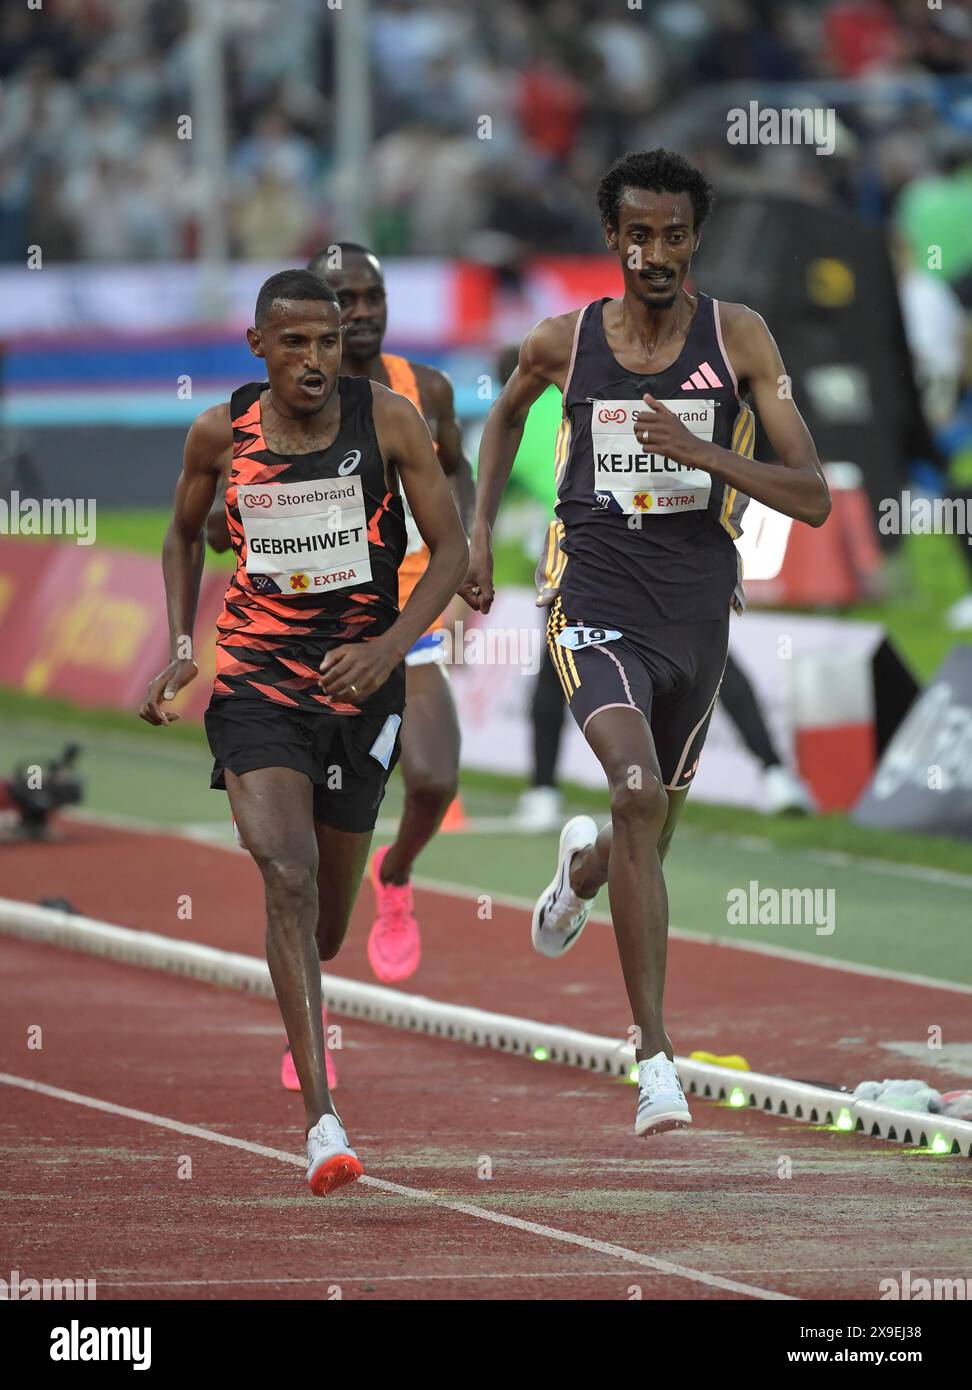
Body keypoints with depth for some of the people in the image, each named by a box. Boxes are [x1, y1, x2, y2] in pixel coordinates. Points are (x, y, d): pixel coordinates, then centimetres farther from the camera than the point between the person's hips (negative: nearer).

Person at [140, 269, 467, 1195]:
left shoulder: (388, 421, -8)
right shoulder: (222, 433, -4)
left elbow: (450, 550, -6)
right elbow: (184, 535, 15)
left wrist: (389, 647, -20)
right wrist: (177, 651, 4)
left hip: (358, 686, 1)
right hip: (255, 686, -1)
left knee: (325, 927, 12)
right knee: (288, 877, -22)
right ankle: (322, 1120, -28)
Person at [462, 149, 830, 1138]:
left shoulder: (737, 339, -5)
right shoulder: (565, 342, -1)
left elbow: (811, 499, -10)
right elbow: (507, 414, 24)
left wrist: (700, 451, -22)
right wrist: (478, 530, 15)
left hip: (696, 612, 2)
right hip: (596, 606, -2)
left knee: (650, 825, 18)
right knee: (638, 794, -26)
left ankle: (582, 866, 60)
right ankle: (656, 1057, -27)